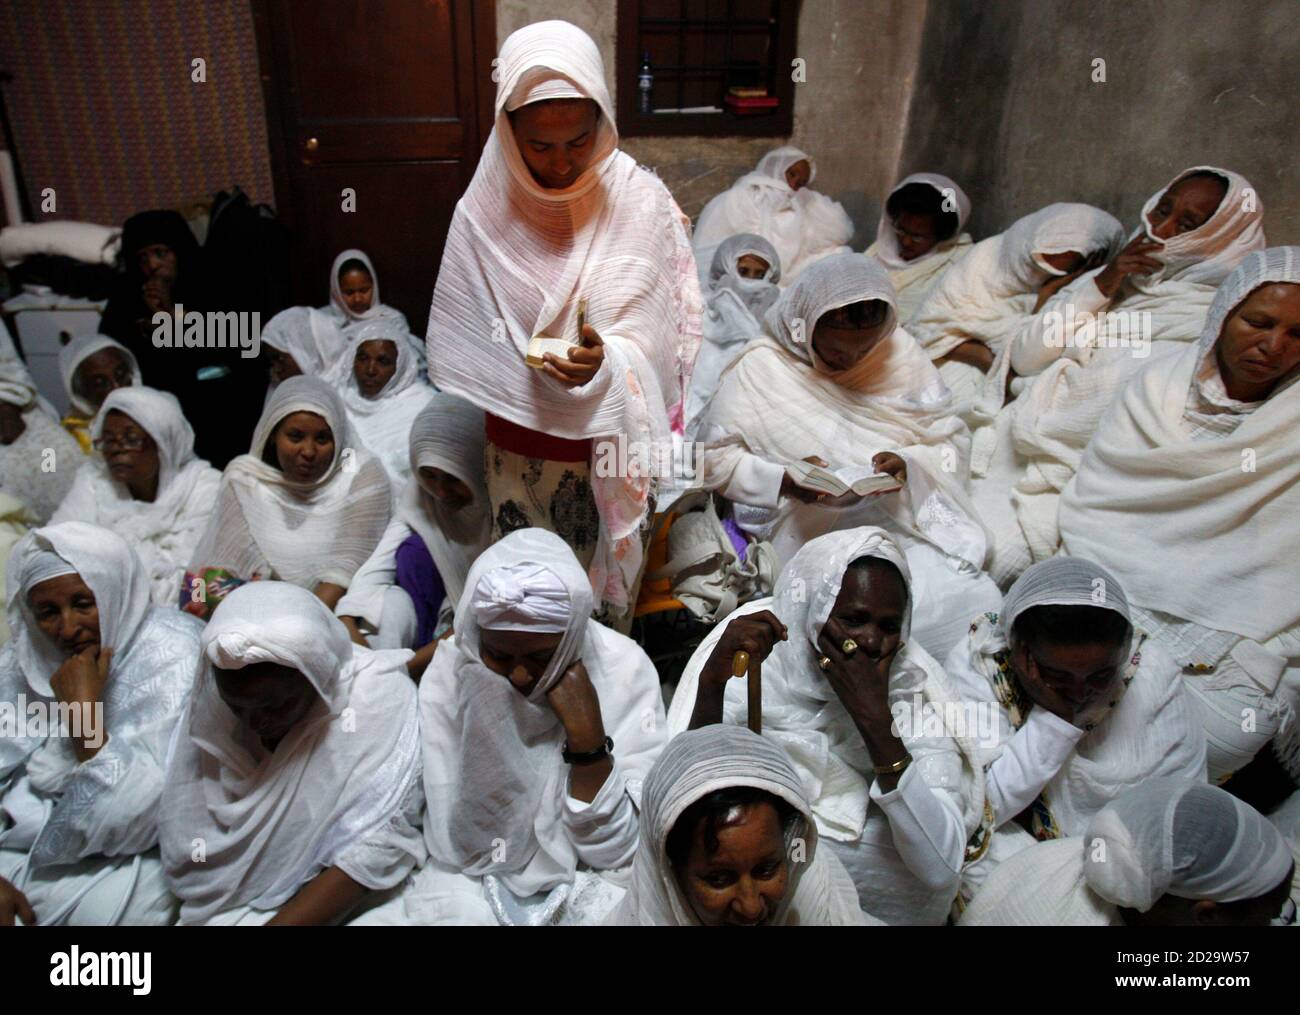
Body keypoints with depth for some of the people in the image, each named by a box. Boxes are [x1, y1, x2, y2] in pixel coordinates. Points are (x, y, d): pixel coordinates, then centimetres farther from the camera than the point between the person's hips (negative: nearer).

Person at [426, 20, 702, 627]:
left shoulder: (641, 203, -12)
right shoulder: (484, 212, -8)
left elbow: (649, 345, -13)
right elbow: (464, 347, -1)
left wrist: (605, 362, -34)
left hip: (608, 445, -1)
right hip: (518, 447, 1)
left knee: (607, 596, 16)